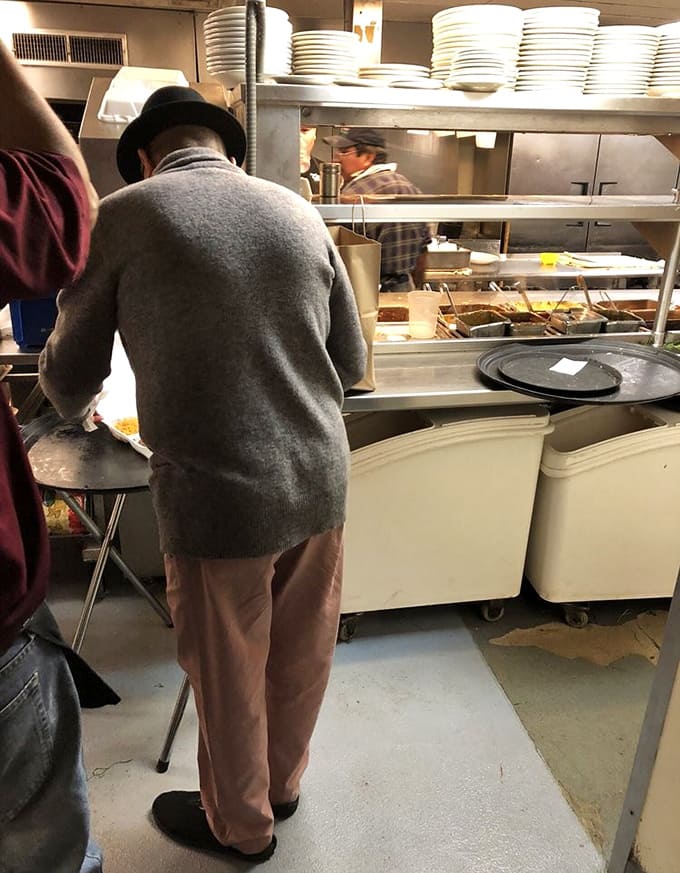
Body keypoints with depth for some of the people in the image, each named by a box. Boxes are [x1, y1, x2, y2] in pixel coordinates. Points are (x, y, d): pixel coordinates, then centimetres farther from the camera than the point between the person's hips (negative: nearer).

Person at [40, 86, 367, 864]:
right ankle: (282, 784, 50)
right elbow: (351, 363, 11)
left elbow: (70, 378, 4)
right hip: (320, 481, 5)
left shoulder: (124, 216, -5)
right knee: (300, 660, 24)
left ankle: (239, 825, 44)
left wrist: (70, 402, 27)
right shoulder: (299, 213, 6)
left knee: (228, 678, 18)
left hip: (216, 497, -4)